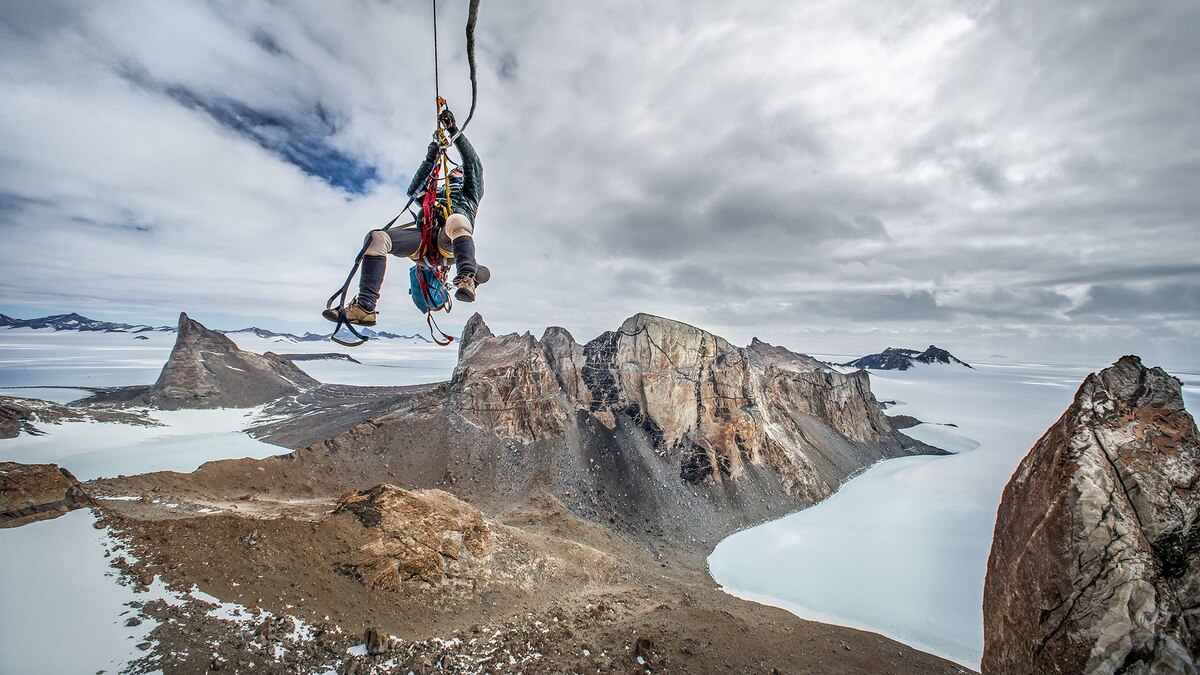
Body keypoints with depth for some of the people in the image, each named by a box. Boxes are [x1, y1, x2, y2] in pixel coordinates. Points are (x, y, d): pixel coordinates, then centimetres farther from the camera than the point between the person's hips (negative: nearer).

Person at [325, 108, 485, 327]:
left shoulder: (470, 192, 33)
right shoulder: (434, 196, 45)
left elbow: (473, 163, 19)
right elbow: (414, 191, 29)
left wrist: (454, 130, 16)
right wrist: (430, 159, 25)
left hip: (449, 243, -4)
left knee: (456, 220, -40)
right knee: (376, 237, -21)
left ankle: (467, 280, -57)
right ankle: (365, 307, -32)